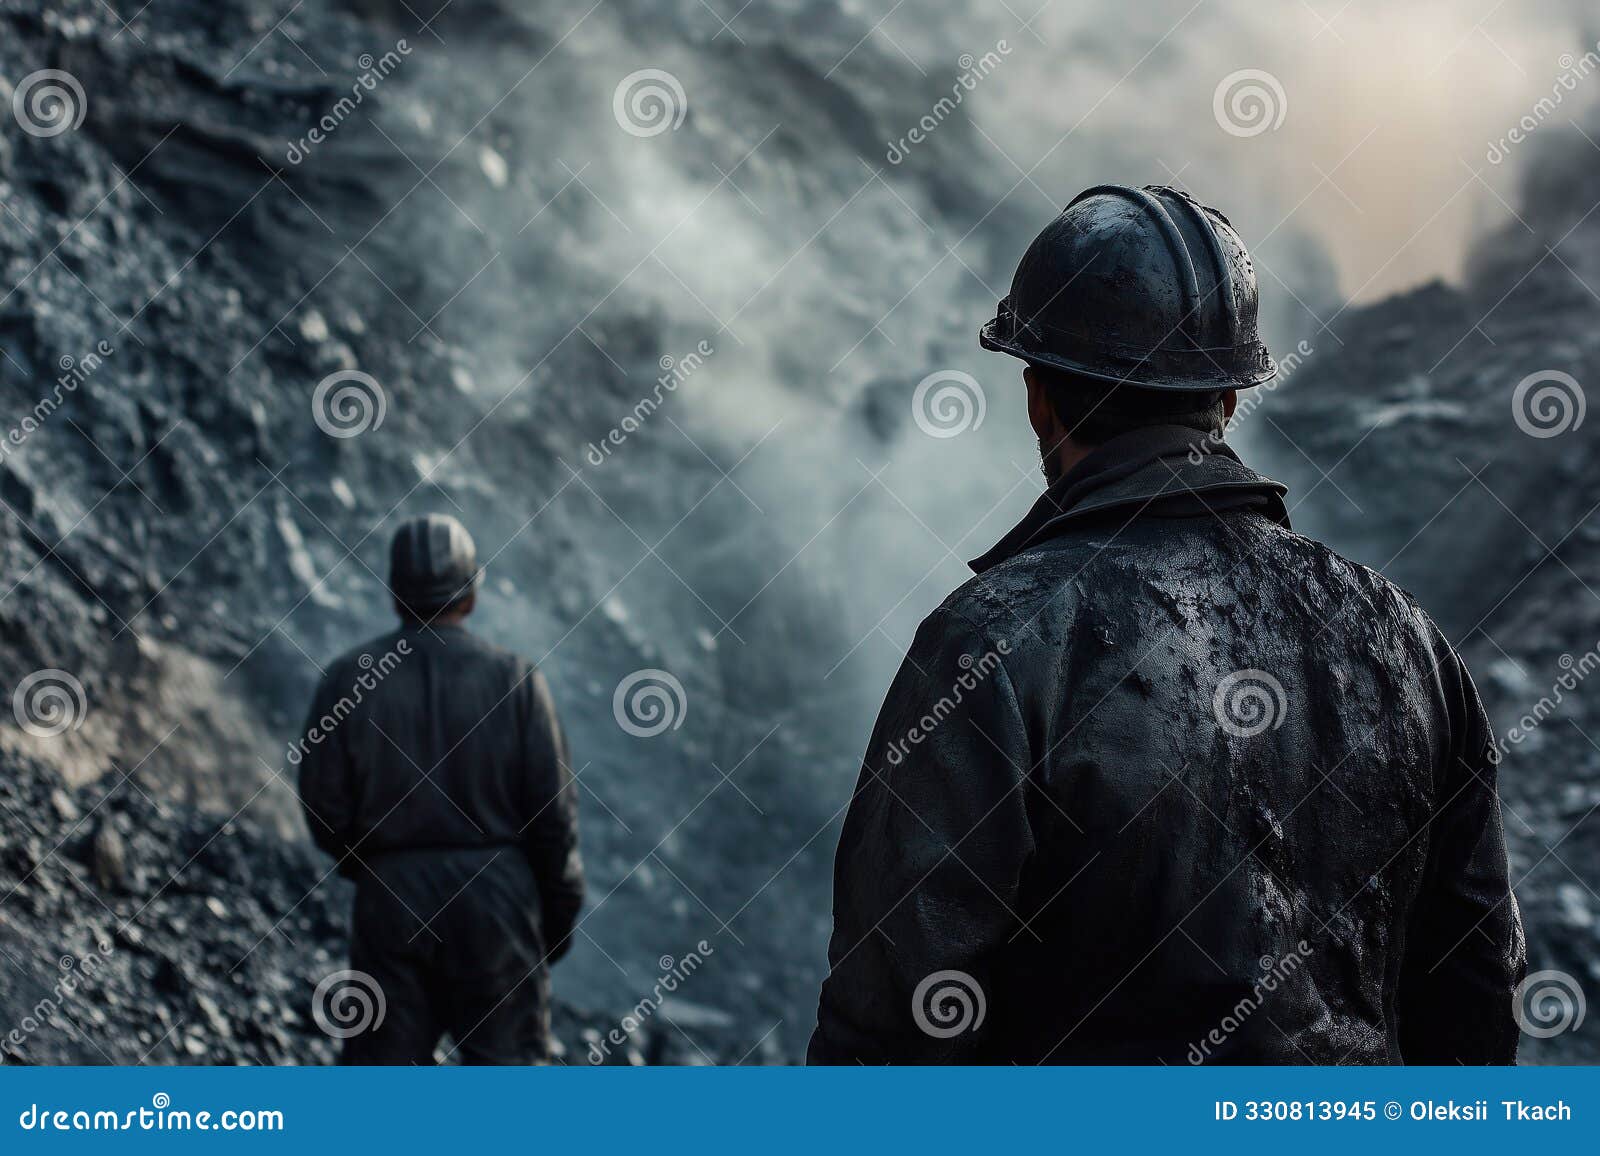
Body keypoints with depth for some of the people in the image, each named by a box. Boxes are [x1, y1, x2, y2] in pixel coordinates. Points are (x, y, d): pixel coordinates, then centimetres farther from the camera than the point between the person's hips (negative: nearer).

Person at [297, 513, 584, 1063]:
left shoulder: (348, 681, -3)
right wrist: (559, 912, 8)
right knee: (505, 1056, 9)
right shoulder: (515, 681, -5)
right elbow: (552, 811, -4)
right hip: (495, 894, 0)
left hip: (391, 896, 1)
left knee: (387, 1061, 7)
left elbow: (324, 807, -2)